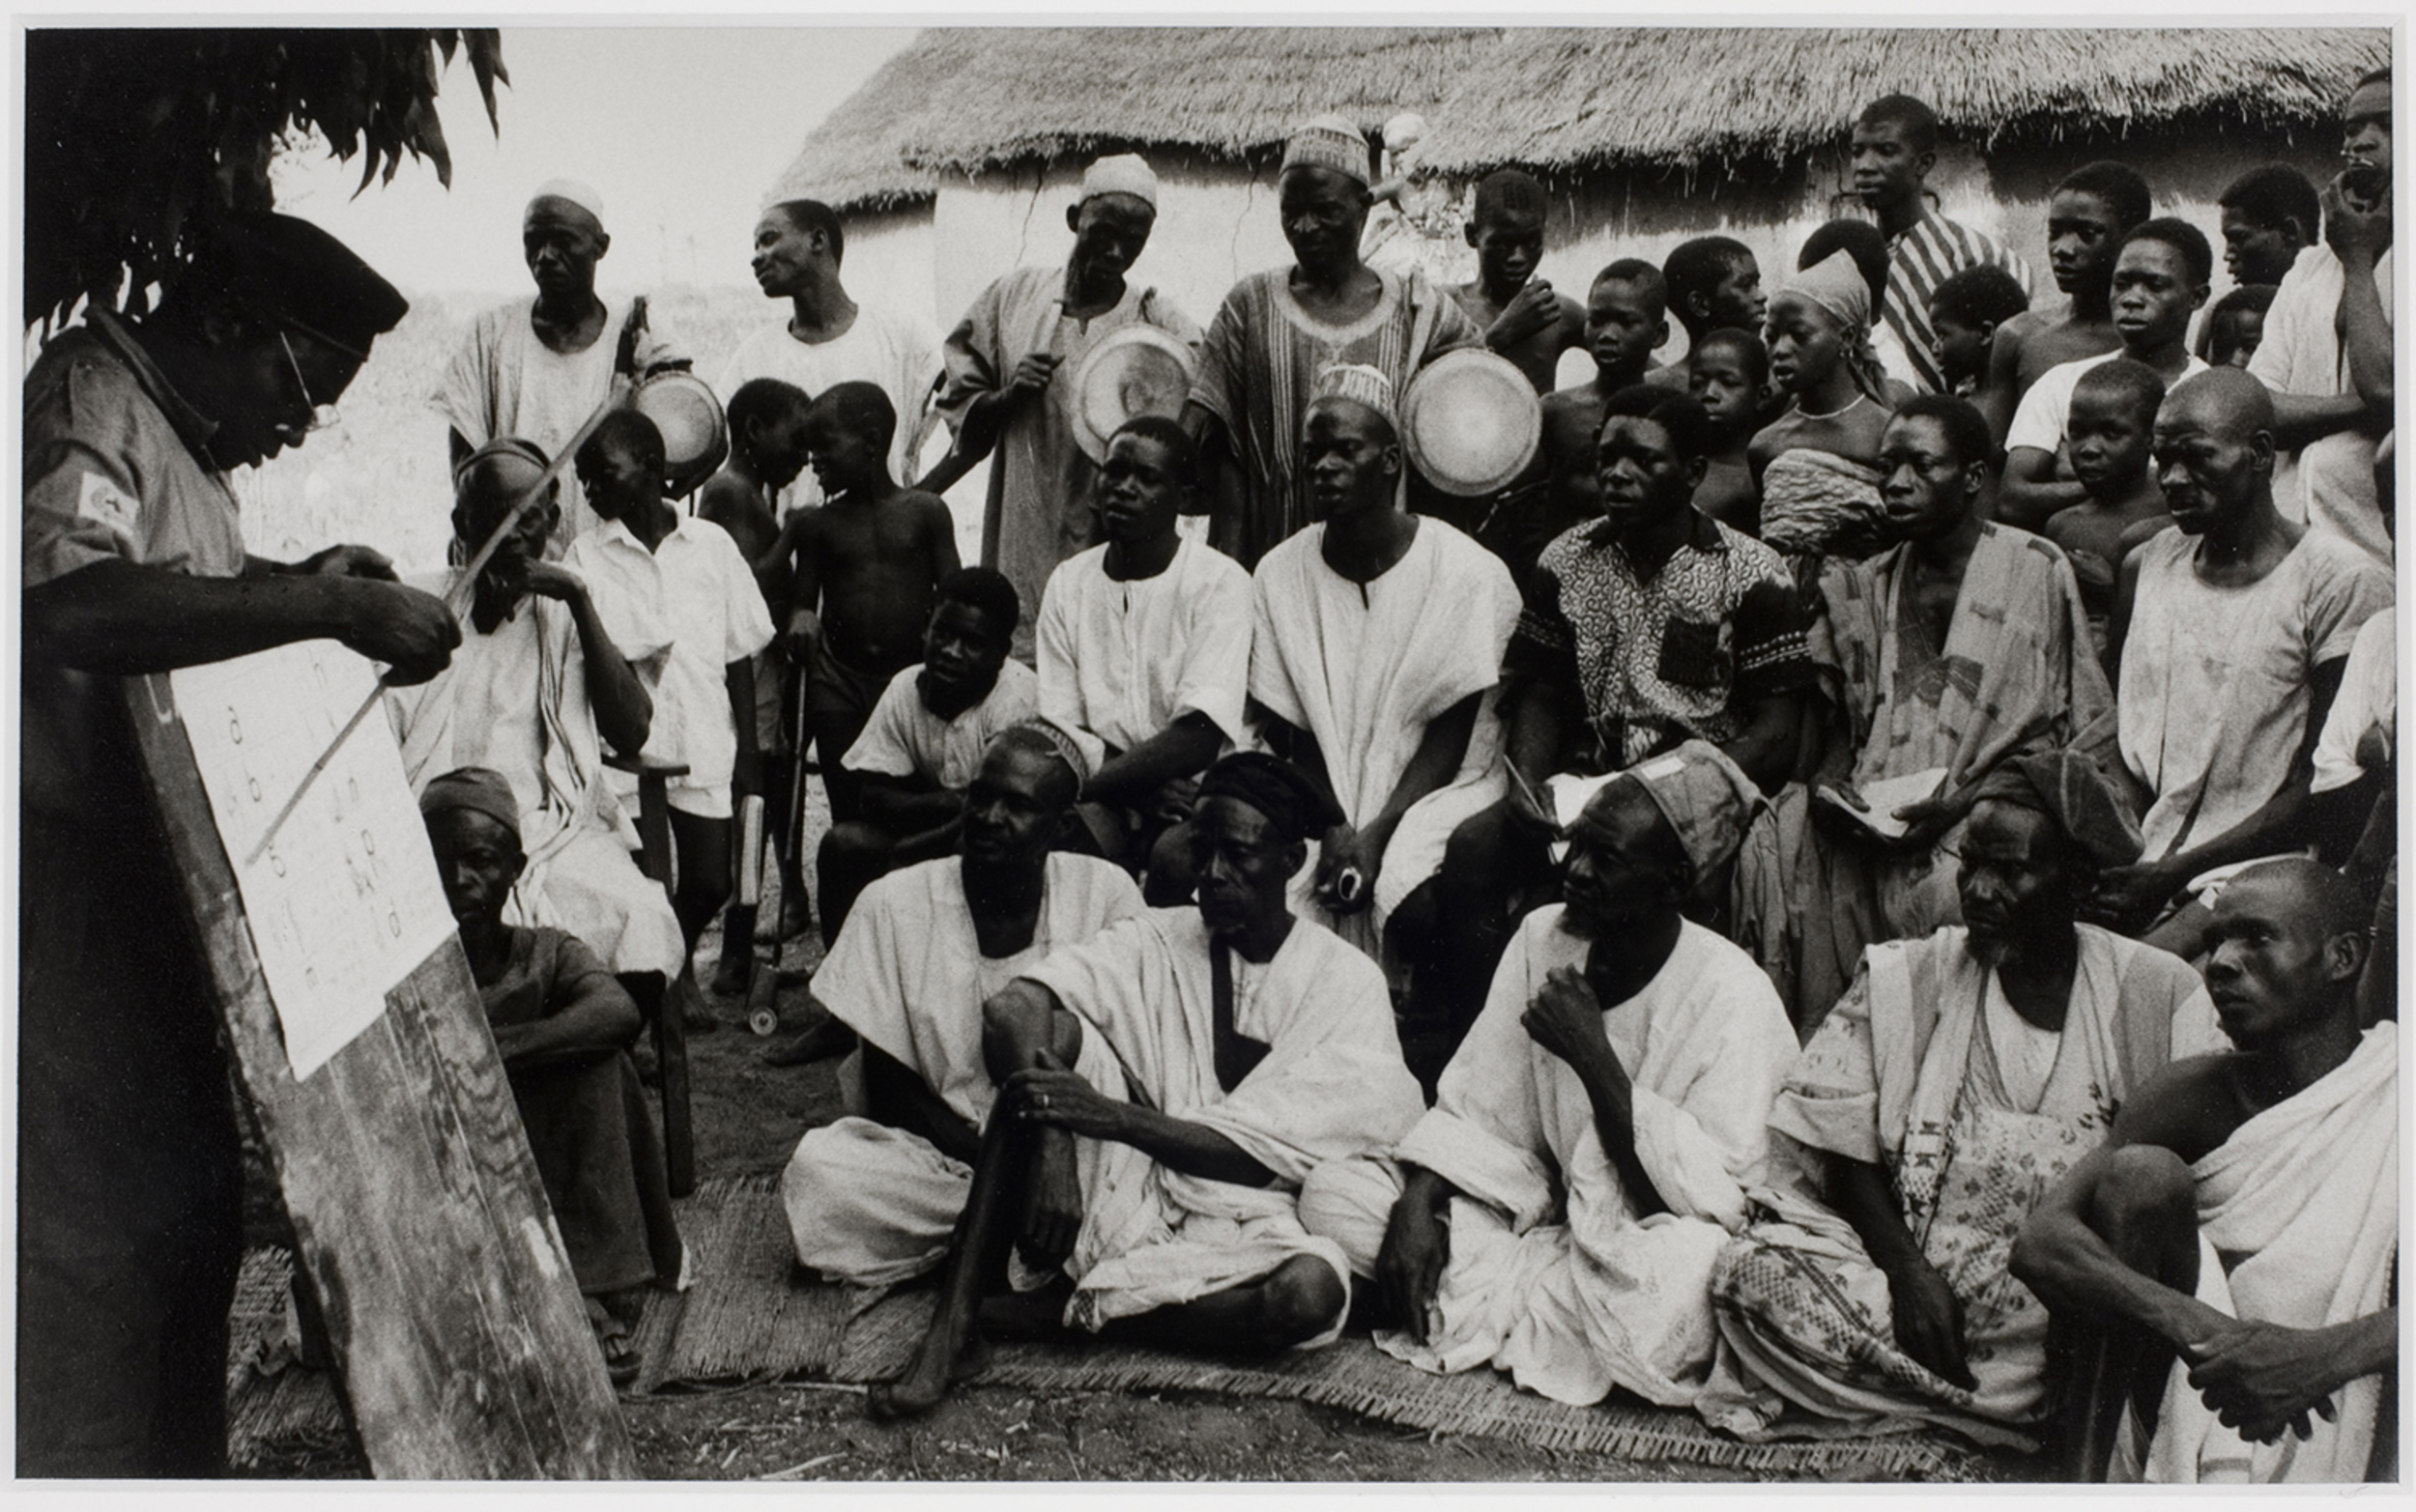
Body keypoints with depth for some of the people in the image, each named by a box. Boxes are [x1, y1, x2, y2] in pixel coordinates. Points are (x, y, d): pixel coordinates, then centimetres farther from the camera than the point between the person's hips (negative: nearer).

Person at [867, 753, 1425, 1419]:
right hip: (1123, 1194, 2)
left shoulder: (1347, 983, -1)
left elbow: (1265, 1153, -10)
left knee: (1312, 1289, -36)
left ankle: (1071, 1309, -14)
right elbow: (1018, 1000, -12)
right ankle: (952, 1327, -24)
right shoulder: (1157, 940, 6)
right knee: (1031, 1024, -20)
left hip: (1240, 1229, -1)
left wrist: (1112, 1115, -22)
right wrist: (1053, 1142, -30)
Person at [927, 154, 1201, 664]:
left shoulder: (1161, 324, 3)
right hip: (1020, 541, 1)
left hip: (1115, 545, -1)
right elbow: (961, 409, 14)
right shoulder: (1014, 296, 9)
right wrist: (1008, 396, -5)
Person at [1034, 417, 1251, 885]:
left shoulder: (1220, 581, -6)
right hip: (1106, 797, 3)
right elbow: (1060, 731, 3)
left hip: (1198, 794, -3)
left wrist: (1078, 787, -20)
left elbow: (1199, 740, -15)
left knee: (1176, 860, -33)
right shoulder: (1068, 583, 8)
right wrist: (1141, 787, -16)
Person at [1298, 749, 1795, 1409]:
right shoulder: (1543, 939, -1)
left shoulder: (1731, 996, -18)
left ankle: (1491, 1308, -12)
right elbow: (1476, 1110, 2)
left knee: (1680, 1275, -42)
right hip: (1553, 1221, 5)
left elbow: (1712, 1194, -24)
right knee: (1331, 1194, -8)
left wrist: (1596, 1060, -26)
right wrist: (1417, 1205, -16)